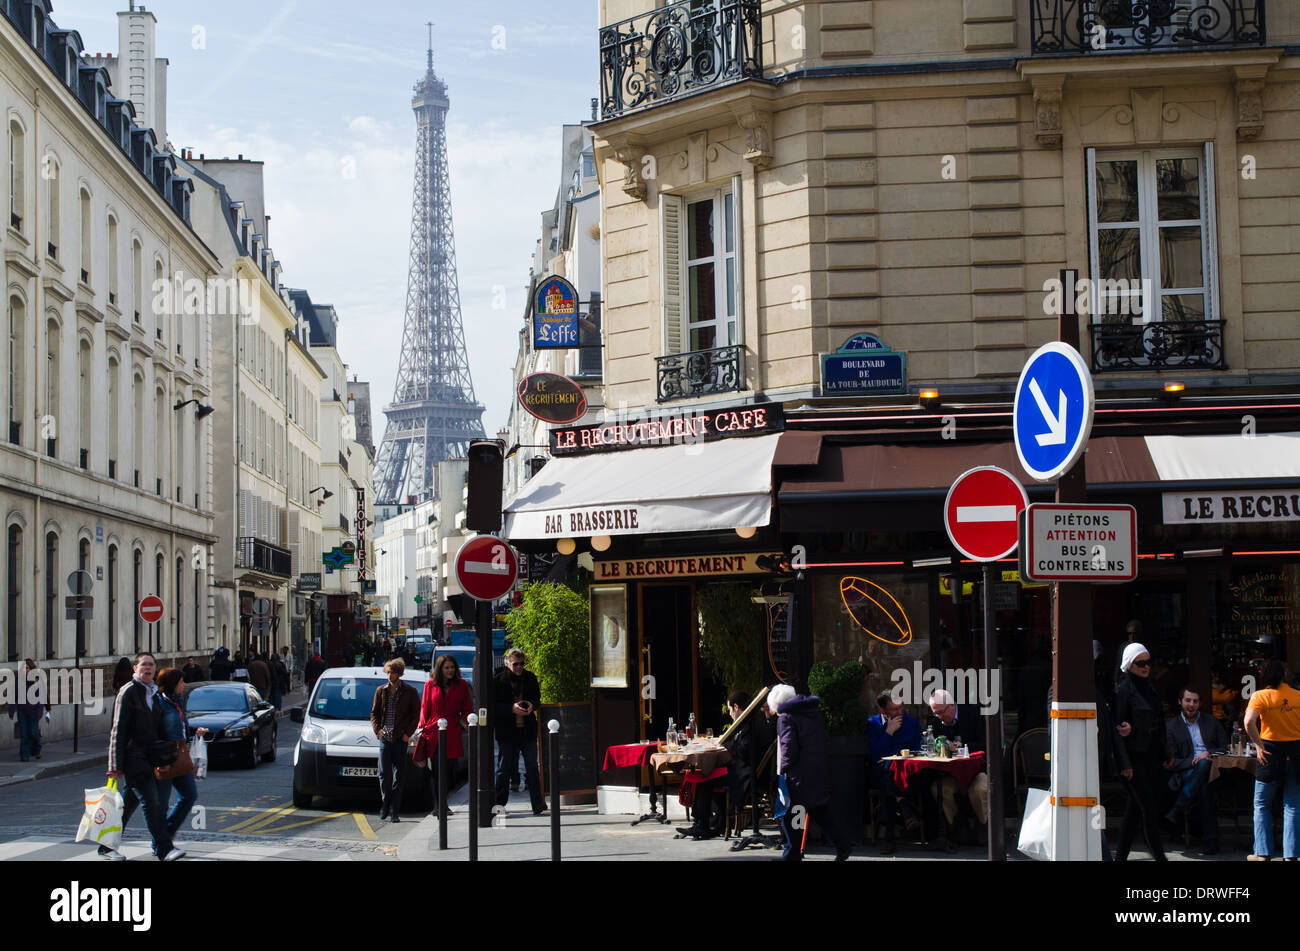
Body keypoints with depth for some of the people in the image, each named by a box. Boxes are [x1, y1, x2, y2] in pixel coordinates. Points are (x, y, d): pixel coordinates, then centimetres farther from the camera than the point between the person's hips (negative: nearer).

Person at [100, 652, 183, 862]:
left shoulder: (154, 693, 15)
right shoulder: (128, 692, -8)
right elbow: (118, 730, -11)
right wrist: (115, 765, -14)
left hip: (150, 756, 8)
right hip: (133, 756, -8)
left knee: (129, 803, 11)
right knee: (151, 803, -12)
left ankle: (107, 846, 21)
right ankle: (164, 849, -14)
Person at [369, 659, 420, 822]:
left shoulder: (410, 692, 1)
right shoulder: (381, 691, 10)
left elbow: (416, 714, 3)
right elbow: (374, 713, 13)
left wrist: (408, 733, -7)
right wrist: (377, 729, -3)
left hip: (401, 739, -2)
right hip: (384, 738, 2)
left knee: (398, 776, 0)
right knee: (384, 773, -4)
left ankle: (394, 812, 3)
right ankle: (385, 805, 14)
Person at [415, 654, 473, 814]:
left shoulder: (461, 685, 9)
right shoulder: (430, 685, 8)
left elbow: (467, 708, 13)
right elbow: (424, 708, 10)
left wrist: (464, 721, -6)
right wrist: (422, 727, 0)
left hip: (452, 733, 1)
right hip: (433, 732, -1)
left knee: (450, 770, 0)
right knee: (437, 771, -2)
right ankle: (439, 805, 2)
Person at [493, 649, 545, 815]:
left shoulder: (530, 678, 6)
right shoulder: (499, 681, -4)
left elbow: (538, 699, 17)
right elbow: (493, 706, -6)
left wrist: (532, 705, -6)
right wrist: (512, 708, -19)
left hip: (528, 731, 2)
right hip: (507, 731, -2)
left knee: (532, 768, 0)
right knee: (504, 769, 4)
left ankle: (538, 803, 0)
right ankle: (499, 804, 12)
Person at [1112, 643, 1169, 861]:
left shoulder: (1148, 688, 15)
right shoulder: (1124, 690, -10)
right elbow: (1118, 726, -14)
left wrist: (1165, 753, 19)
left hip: (1151, 756, 8)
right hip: (1134, 758, -8)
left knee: (1135, 807, 9)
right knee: (1149, 808, -8)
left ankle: (1121, 856, 15)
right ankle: (1159, 856, -5)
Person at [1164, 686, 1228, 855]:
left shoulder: (1211, 722, 22)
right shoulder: (1171, 727, 13)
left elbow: (1225, 748, 17)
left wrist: (1209, 754, -4)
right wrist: (1193, 761, -13)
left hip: (1211, 769, 2)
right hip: (1185, 774, -1)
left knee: (1204, 764, -37)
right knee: (1203, 786, -37)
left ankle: (1177, 811, -42)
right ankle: (1210, 842, -43)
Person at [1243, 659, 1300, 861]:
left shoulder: (1260, 696, -8)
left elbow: (1249, 721, -22)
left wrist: (1258, 745, -13)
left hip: (1271, 752, -2)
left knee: (1262, 805, 10)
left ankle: (1263, 853, 8)